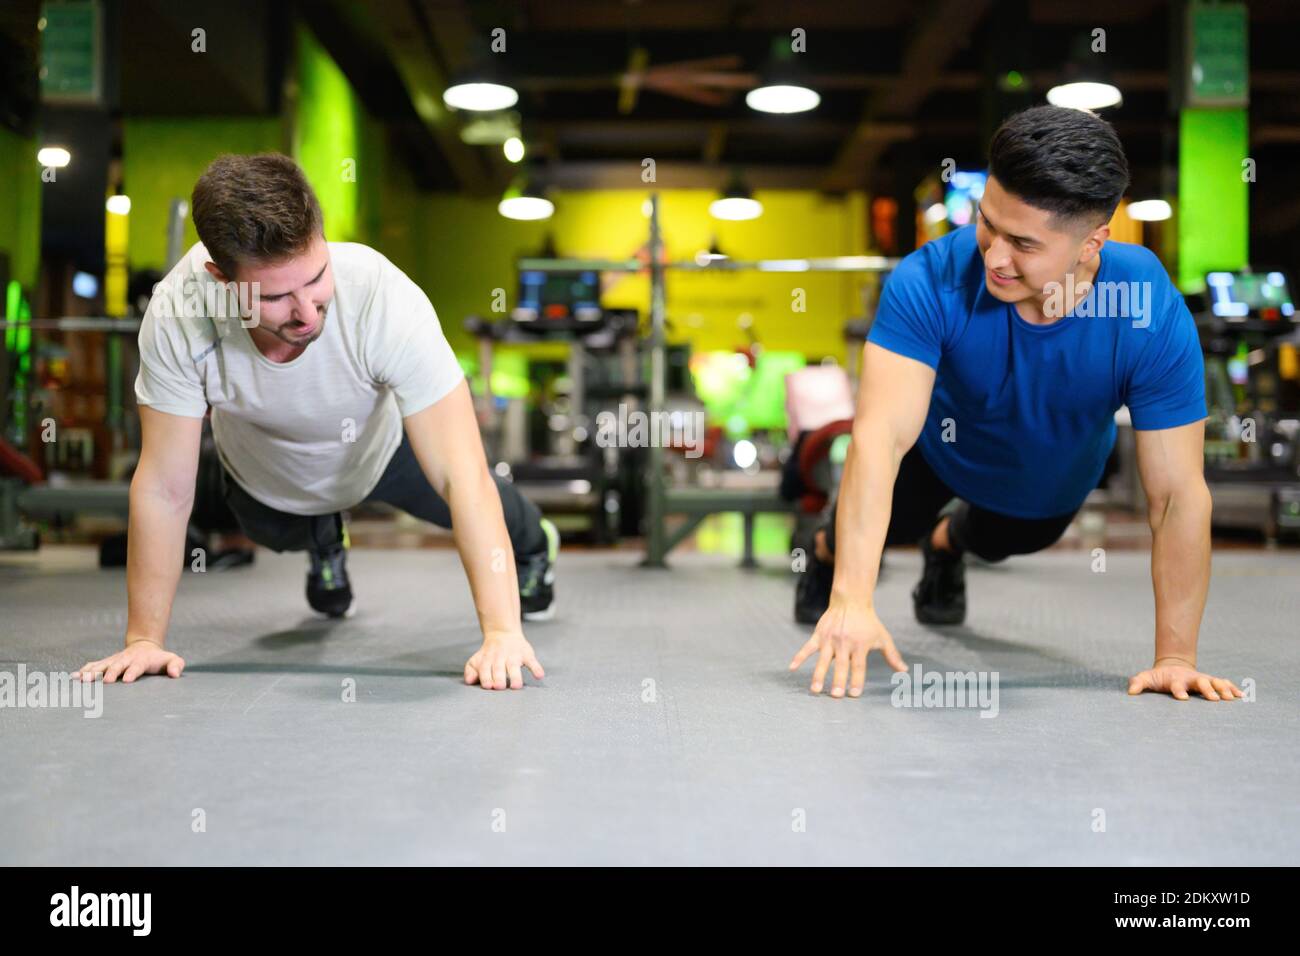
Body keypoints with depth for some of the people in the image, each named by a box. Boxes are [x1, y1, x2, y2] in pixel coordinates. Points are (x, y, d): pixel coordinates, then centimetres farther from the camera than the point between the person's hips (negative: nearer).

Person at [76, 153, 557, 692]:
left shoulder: (387, 299, -45)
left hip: (380, 445, -1)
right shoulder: (177, 315, -41)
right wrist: (144, 639, -29)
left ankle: (532, 546, 53)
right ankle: (322, 540, 62)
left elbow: (461, 477, -44)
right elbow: (164, 487, -30)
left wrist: (502, 631, -50)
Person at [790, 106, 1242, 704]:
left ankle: (948, 543, 66)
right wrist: (851, 602, -60)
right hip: (942, 450, -2)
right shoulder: (931, 280, -44)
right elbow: (881, 435, -51)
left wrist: (1175, 658, -35)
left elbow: (1177, 496, -36)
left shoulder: (1154, 317, -42)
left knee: (997, 544, 27)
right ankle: (828, 549, 41)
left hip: (1054, 484, 2)